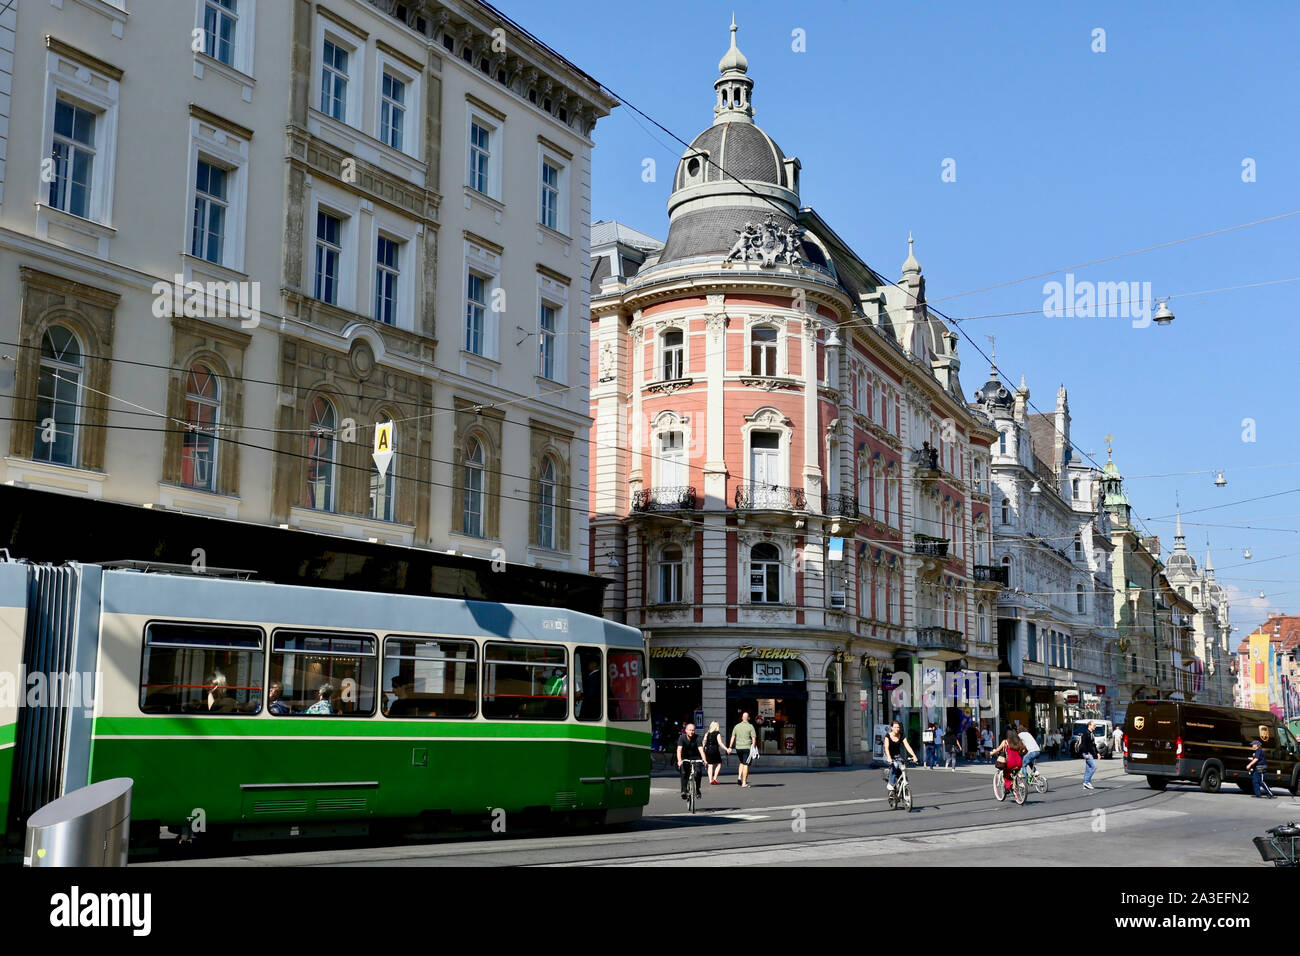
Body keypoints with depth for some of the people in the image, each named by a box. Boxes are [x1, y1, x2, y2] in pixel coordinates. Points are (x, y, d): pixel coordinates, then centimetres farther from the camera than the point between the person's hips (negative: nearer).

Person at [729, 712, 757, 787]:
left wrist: (730, 747, 9)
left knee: (742, 763, 23)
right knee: (746, 764, -1)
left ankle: (739, 777, 8)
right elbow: (754, 738, -10)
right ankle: (744, 782, -3)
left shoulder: (737, 726, 6)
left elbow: (733, 737, 6)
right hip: (747, 747, -4)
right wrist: (754, 748, -6)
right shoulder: (750, 726, -6)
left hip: (738, 748, 4)